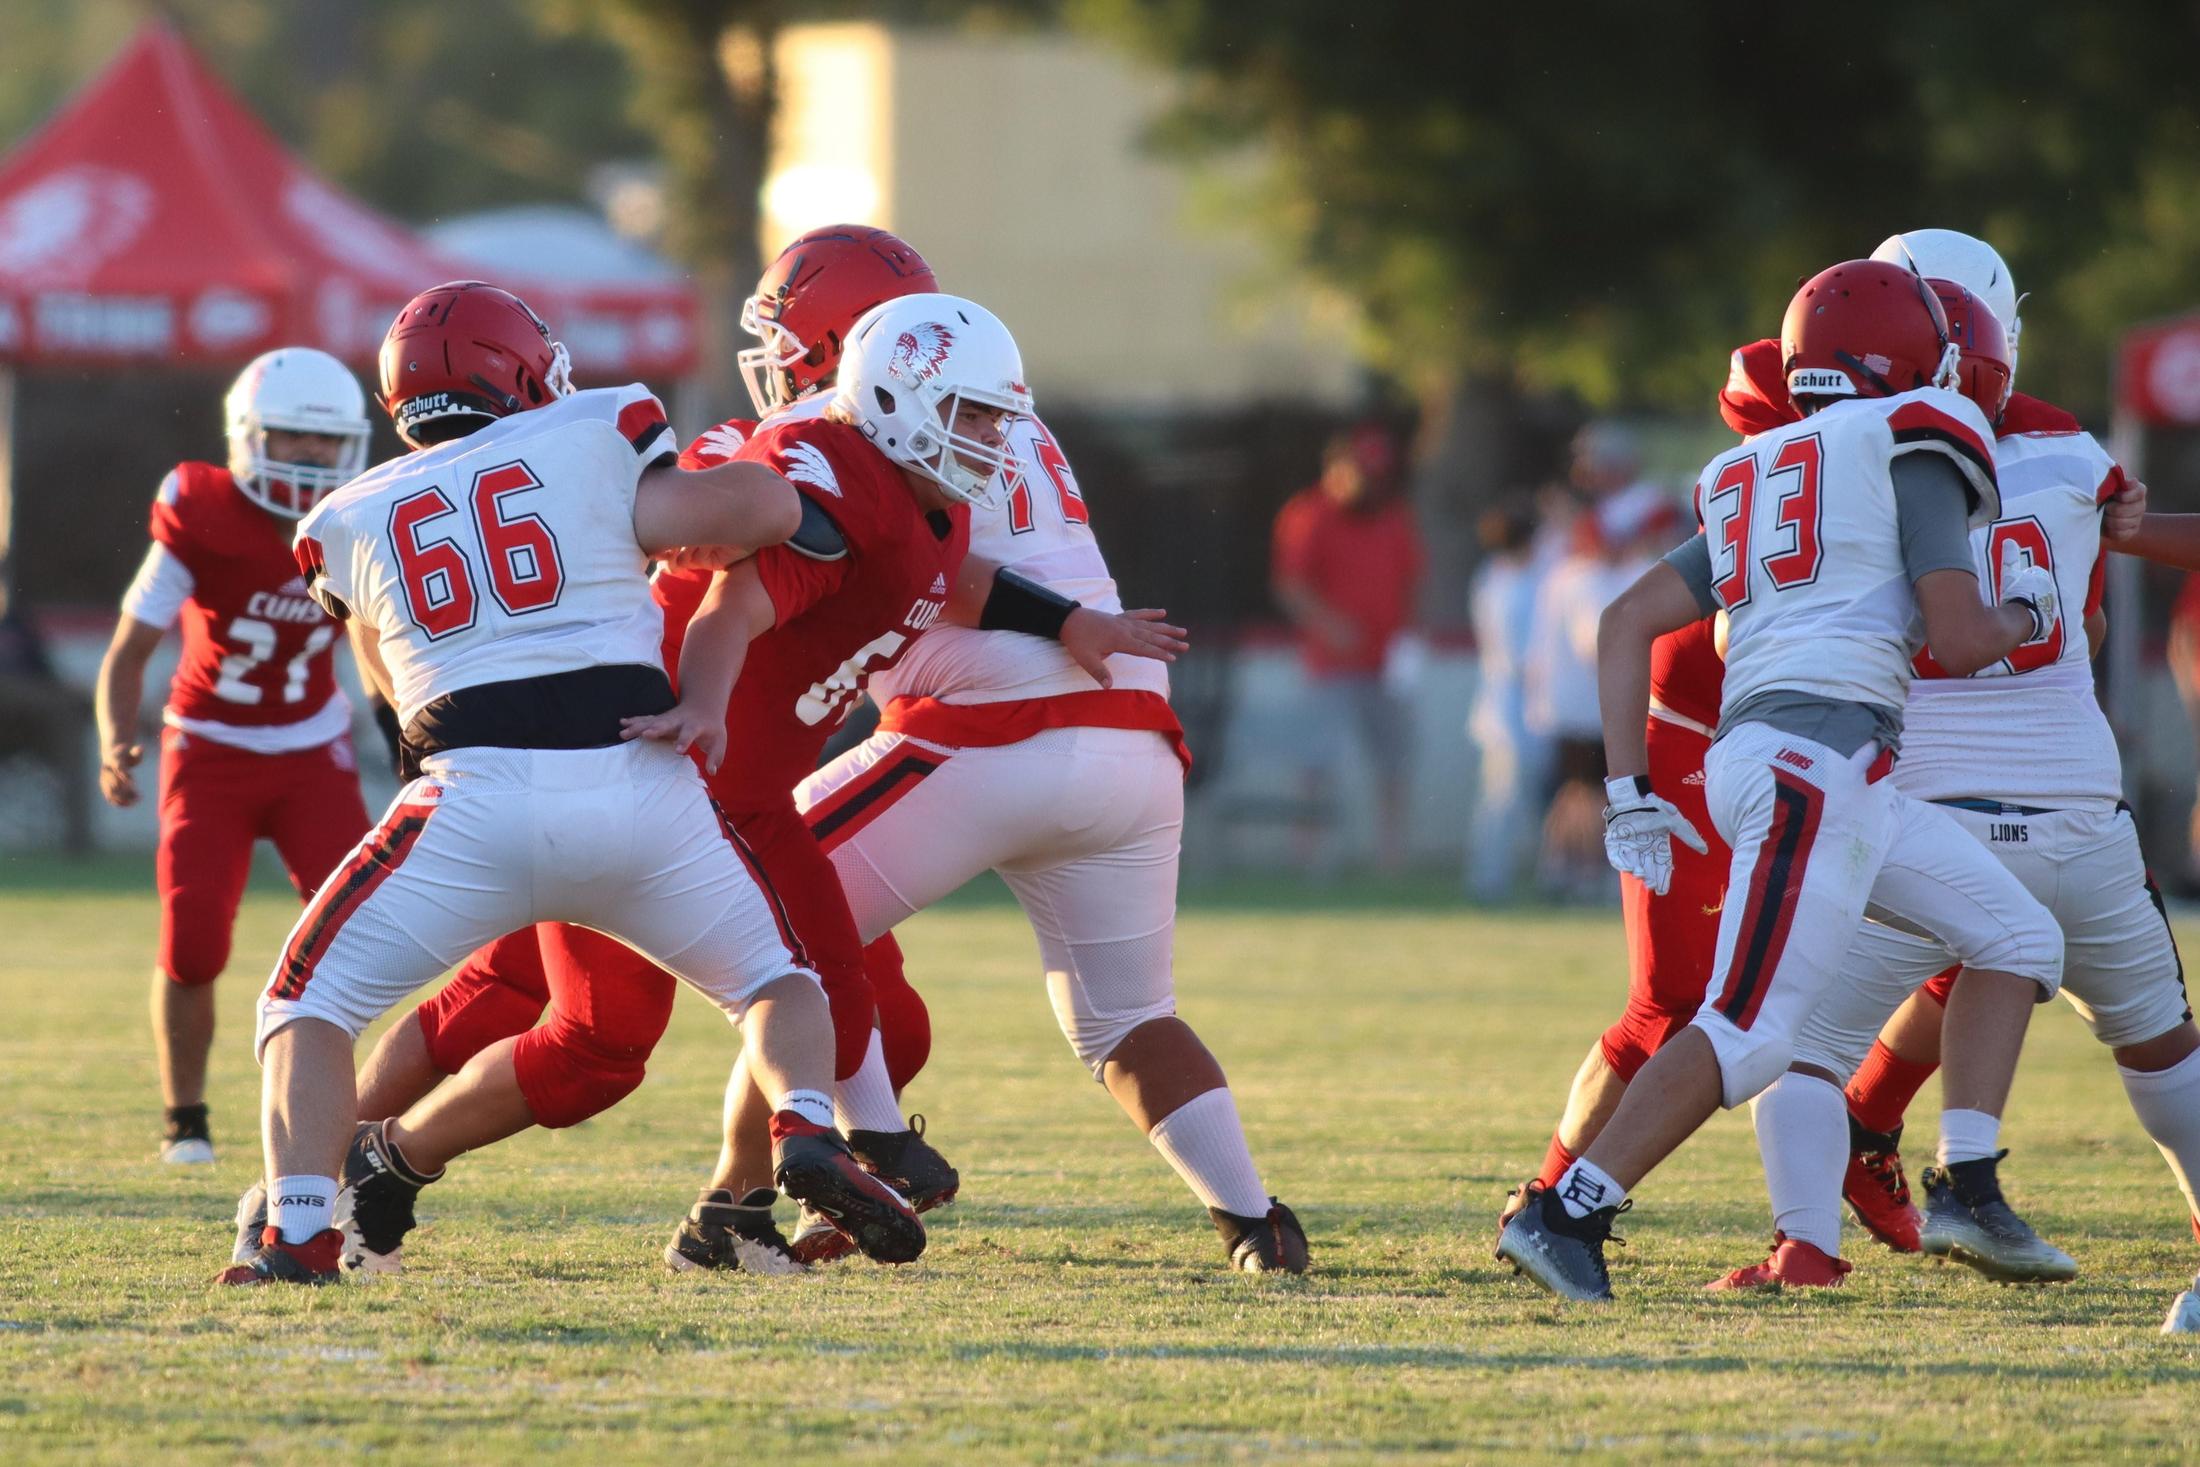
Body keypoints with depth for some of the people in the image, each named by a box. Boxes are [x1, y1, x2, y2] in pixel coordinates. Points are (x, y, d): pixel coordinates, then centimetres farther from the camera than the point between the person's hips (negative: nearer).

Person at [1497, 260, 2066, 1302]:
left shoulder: (1758, 483, 24)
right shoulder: (1911, 449, 2)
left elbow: (1628, 620, 18)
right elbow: (1958, 640, -6)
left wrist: (1629, 792, 15)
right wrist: (2025, 612, 17)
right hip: (1817, 755, -9)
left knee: (2017, 939, 15)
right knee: (1746, 1033, -15)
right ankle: (1563, 1214, -20)